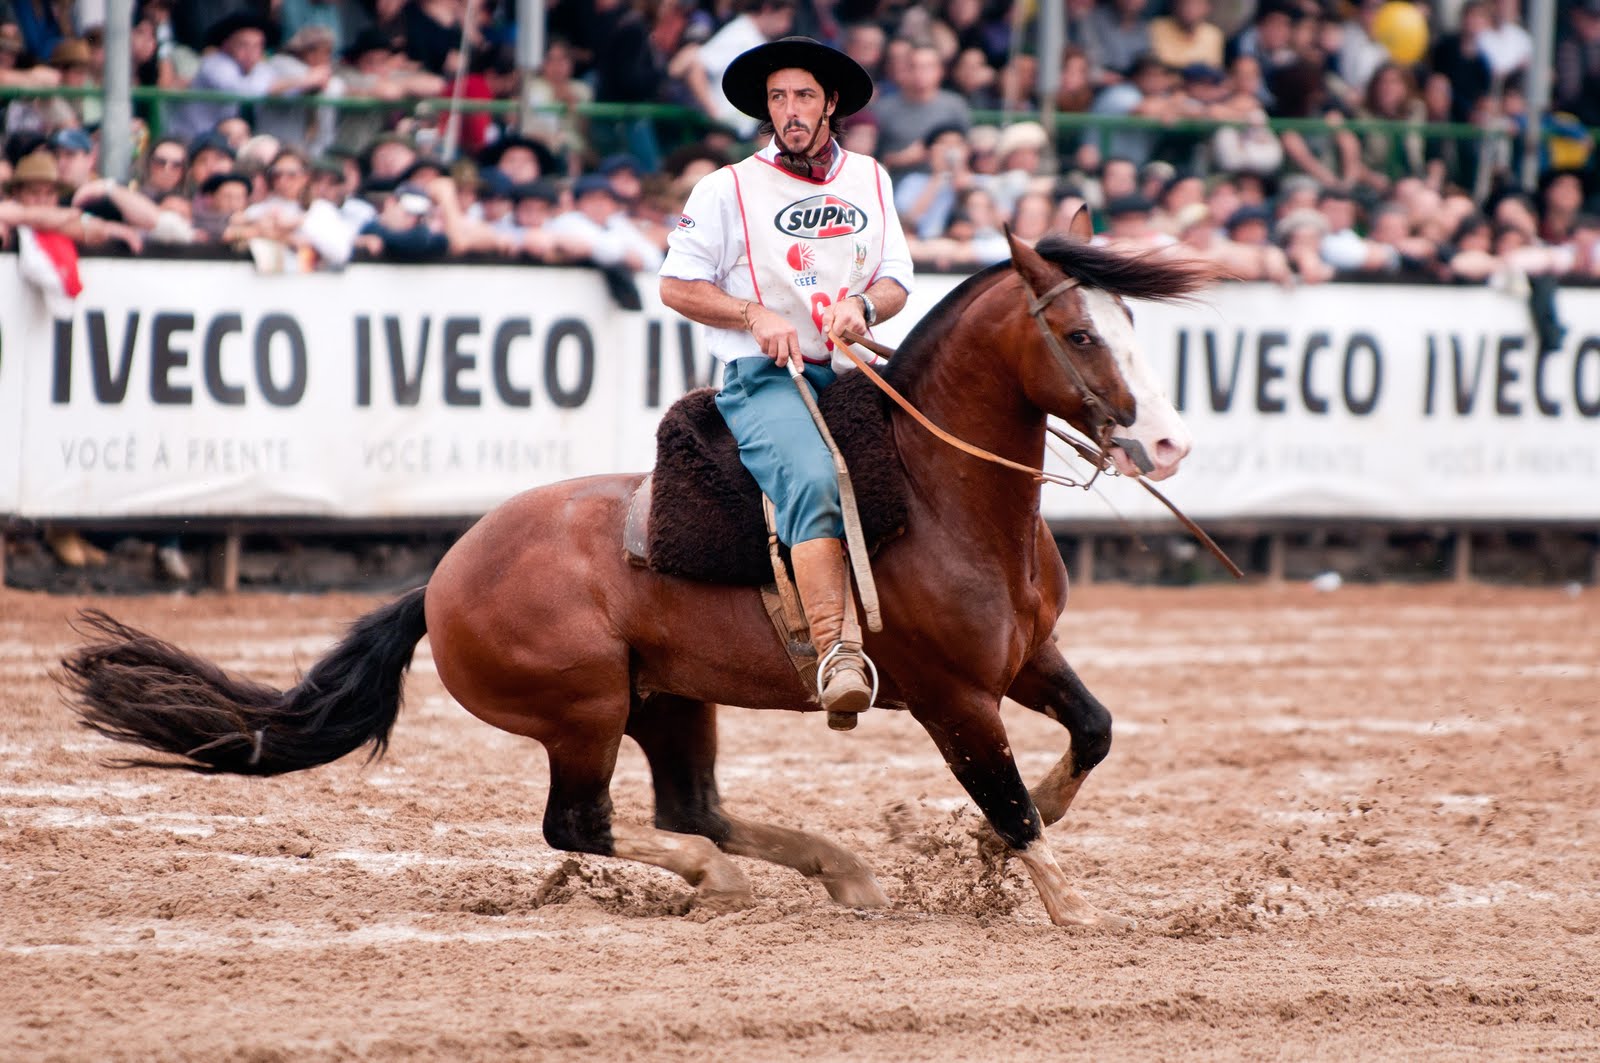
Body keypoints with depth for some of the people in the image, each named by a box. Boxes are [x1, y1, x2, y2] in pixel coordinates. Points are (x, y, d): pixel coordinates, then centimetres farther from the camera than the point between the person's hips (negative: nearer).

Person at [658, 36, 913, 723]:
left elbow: (897, 282, 15)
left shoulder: (870, 182, 15)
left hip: (852, 376, 6)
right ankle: (833, 652, -44)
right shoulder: (728, 189, 3)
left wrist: (863, 304, -8)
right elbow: (677, 285, 2)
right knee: (814, 477, -33)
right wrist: (756, 314, -12)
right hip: (763, 380, -6)